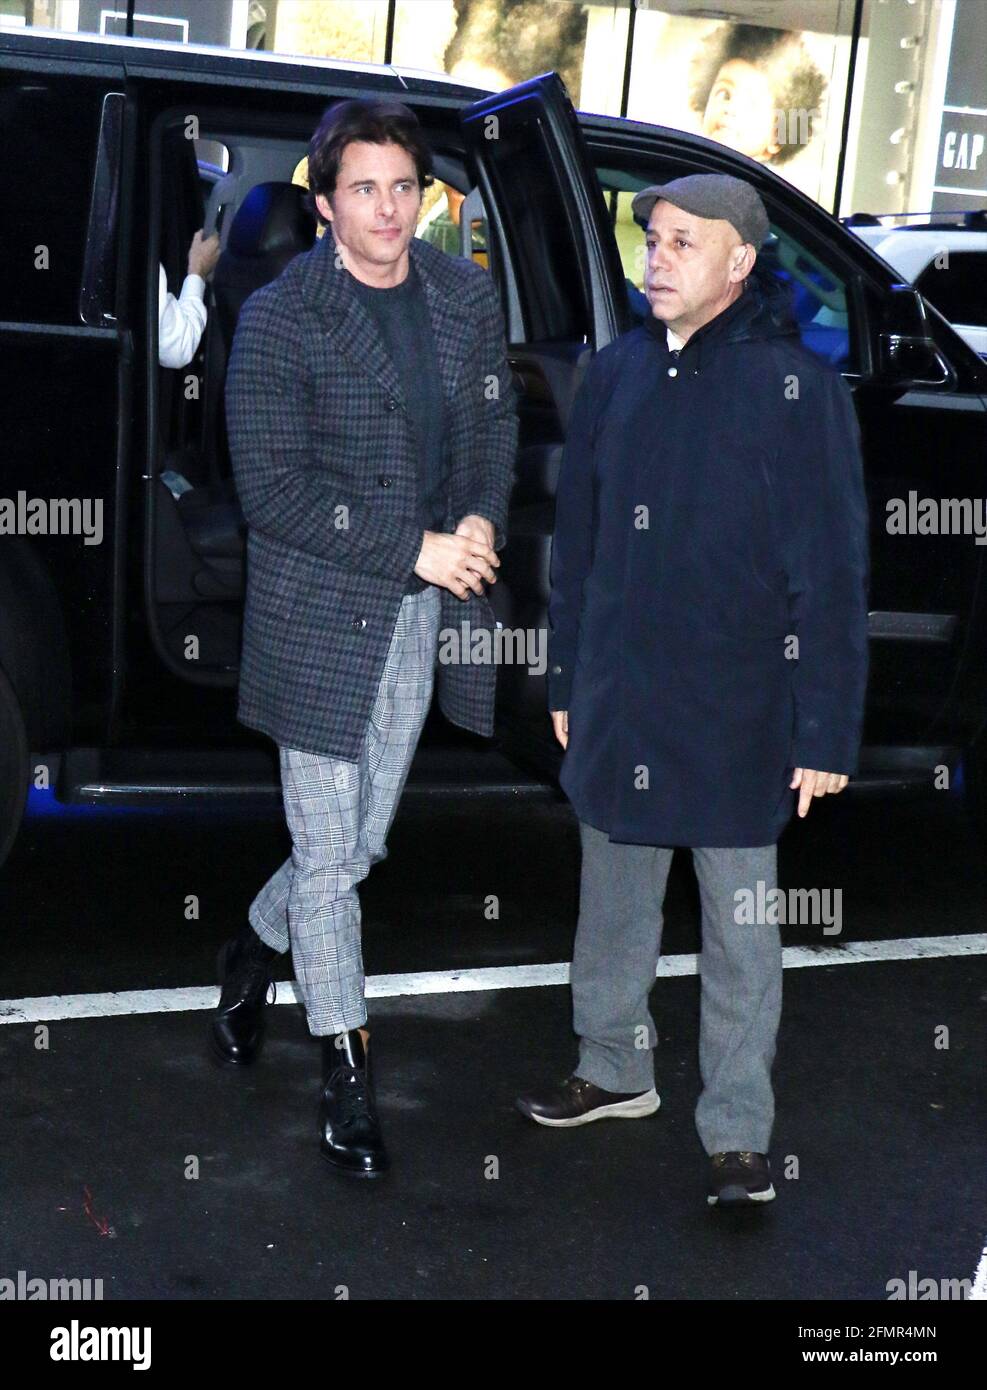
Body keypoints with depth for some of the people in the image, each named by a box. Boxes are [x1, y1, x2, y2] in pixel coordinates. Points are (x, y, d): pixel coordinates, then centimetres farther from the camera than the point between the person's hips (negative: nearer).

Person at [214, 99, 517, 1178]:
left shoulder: (466, 295, 6)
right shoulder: (279, 319, -11)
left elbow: (495, 420, 17)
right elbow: (272, 491, -13)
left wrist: (482, 524, -2)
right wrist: (414, 549, -16)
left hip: (423, 615, 5)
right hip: (321, 615, -5)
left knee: (358, 846, 13)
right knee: (330, 855, 1)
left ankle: (254, 949, 44)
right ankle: (347, 1078, 18)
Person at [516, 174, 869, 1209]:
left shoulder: (796, 385, -10)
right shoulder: (616, 375, 4)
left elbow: (830, 574, -10)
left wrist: (825, 732, -12)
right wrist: (566, 684, 13)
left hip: (735, 720, -5)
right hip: (617, 708, 5)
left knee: (739, 934, 6)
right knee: (613, 907, 18)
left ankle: (738, 1133, 19)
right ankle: (615, 1069, 38)